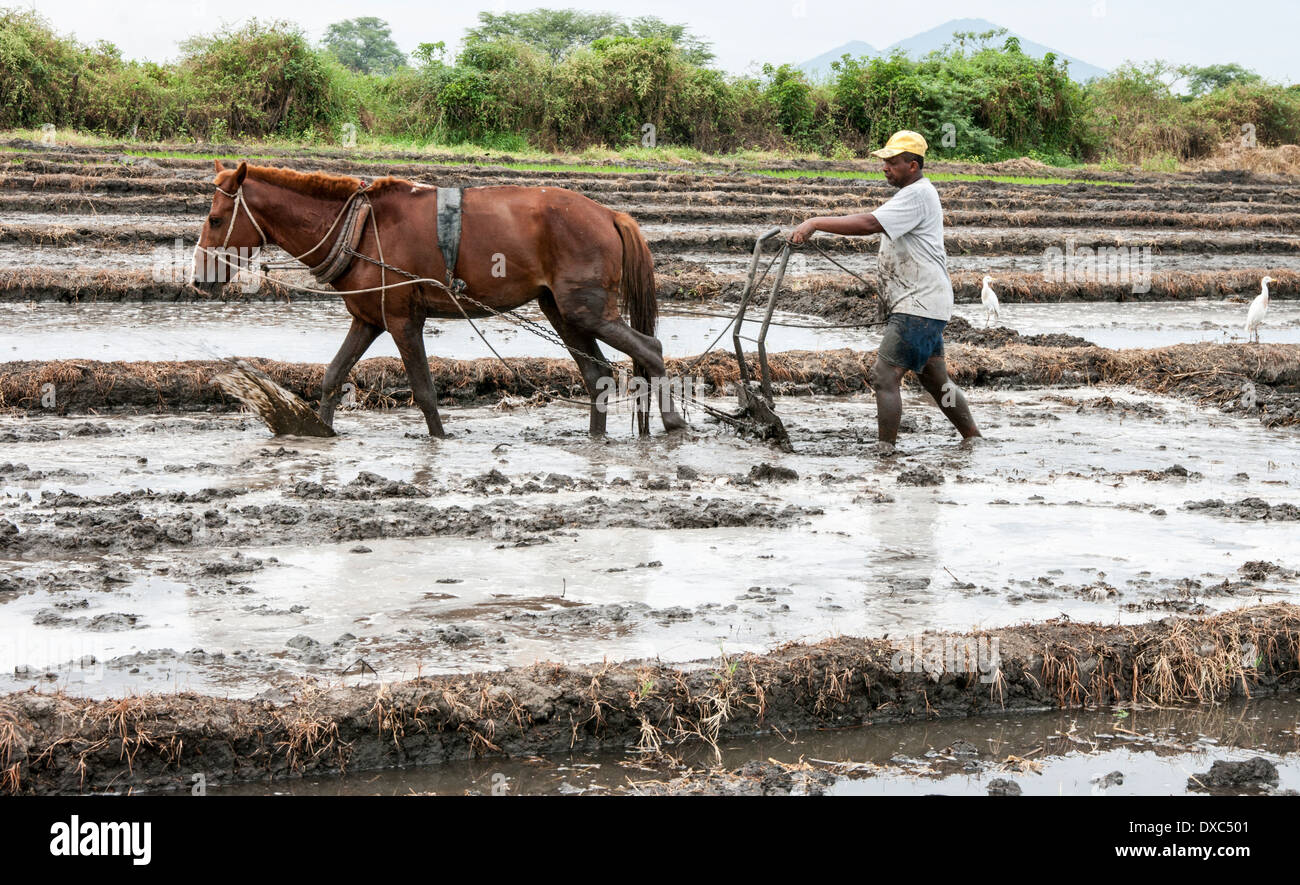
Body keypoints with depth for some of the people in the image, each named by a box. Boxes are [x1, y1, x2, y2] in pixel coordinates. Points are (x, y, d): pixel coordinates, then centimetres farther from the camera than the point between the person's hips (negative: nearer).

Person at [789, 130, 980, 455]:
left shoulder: (917, 196, -16)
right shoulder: (912, 193, 18)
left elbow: (870, 224, -28)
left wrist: (816, 223, -28)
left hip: (918, 308, -11)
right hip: (920, 306, 11)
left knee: (884, 377, -15)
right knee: (936, 380, 17)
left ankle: (885, 451, -15)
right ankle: (974, 440, 27)